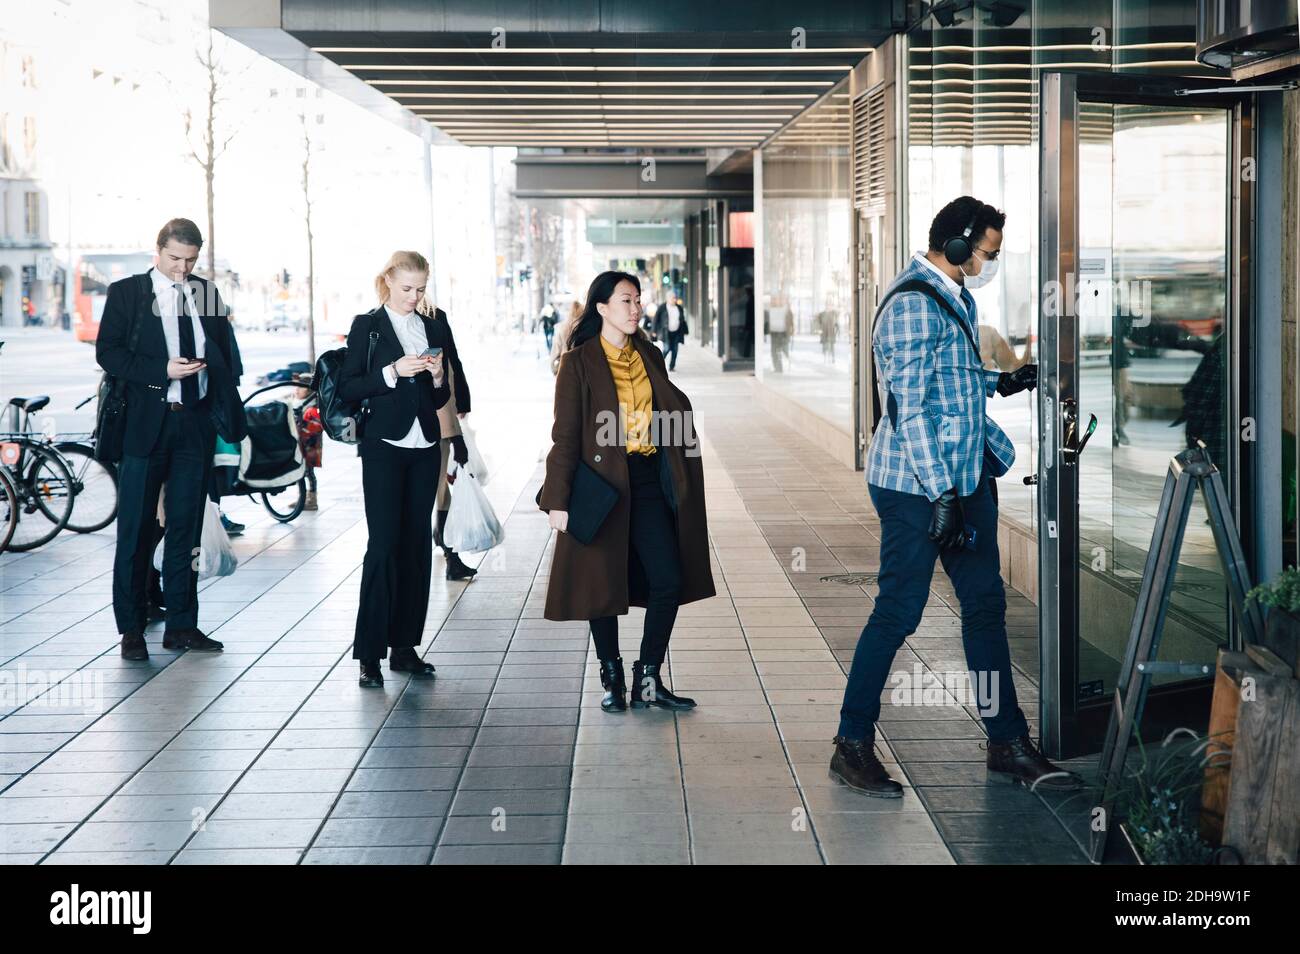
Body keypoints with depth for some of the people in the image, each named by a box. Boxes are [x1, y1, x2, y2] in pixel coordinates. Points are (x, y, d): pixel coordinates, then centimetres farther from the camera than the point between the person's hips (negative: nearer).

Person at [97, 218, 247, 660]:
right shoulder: (125, 292, 1)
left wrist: (228, 416, 6)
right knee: (136, 528, 0)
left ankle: (181, 625, 14)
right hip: (145, 423, -3)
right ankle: (131, 628, 8)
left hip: (195, 424, 3)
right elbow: (107, 352, -5)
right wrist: (162, 370, -17)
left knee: (186, 526, 7)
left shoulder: (207, 294, 12)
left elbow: (224, 356, 16)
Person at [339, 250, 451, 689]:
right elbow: (347, 388, -6)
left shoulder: (434, 329, 12)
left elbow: (441, 399, 15)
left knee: (417, 545, 5)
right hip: (384, 446, -5)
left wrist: (437, 377, -6)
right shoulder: (367, 326, 0)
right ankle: (369, 654, -8)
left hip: (425, 447, 5)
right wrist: (393, 372, -17)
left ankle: (405, 646, 13)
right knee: (383, 544, -9)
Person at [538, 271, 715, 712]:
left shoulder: (649, 357, 11)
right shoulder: (579, 362, -4)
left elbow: (672, 412, 20)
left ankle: (648, 680, 8)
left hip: (648, 481, 5)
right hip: (602, 483, -5)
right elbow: (565, 434, -6)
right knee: (604, 584, 3)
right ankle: (612, 681, 17)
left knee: (669, 580, -3)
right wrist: (559, 498, -10)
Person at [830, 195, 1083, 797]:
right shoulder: (913, 303, -16)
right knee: (899, 611, -4)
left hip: (967, 473, 10)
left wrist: (1002, 383, 14)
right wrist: (942, 495, -22)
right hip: (916, 483, -10)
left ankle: (1008, 745, 18)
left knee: (985, 603, 10)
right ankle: (852, 746, 8)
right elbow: (909, 407, -21)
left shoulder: (955, 296, 14)